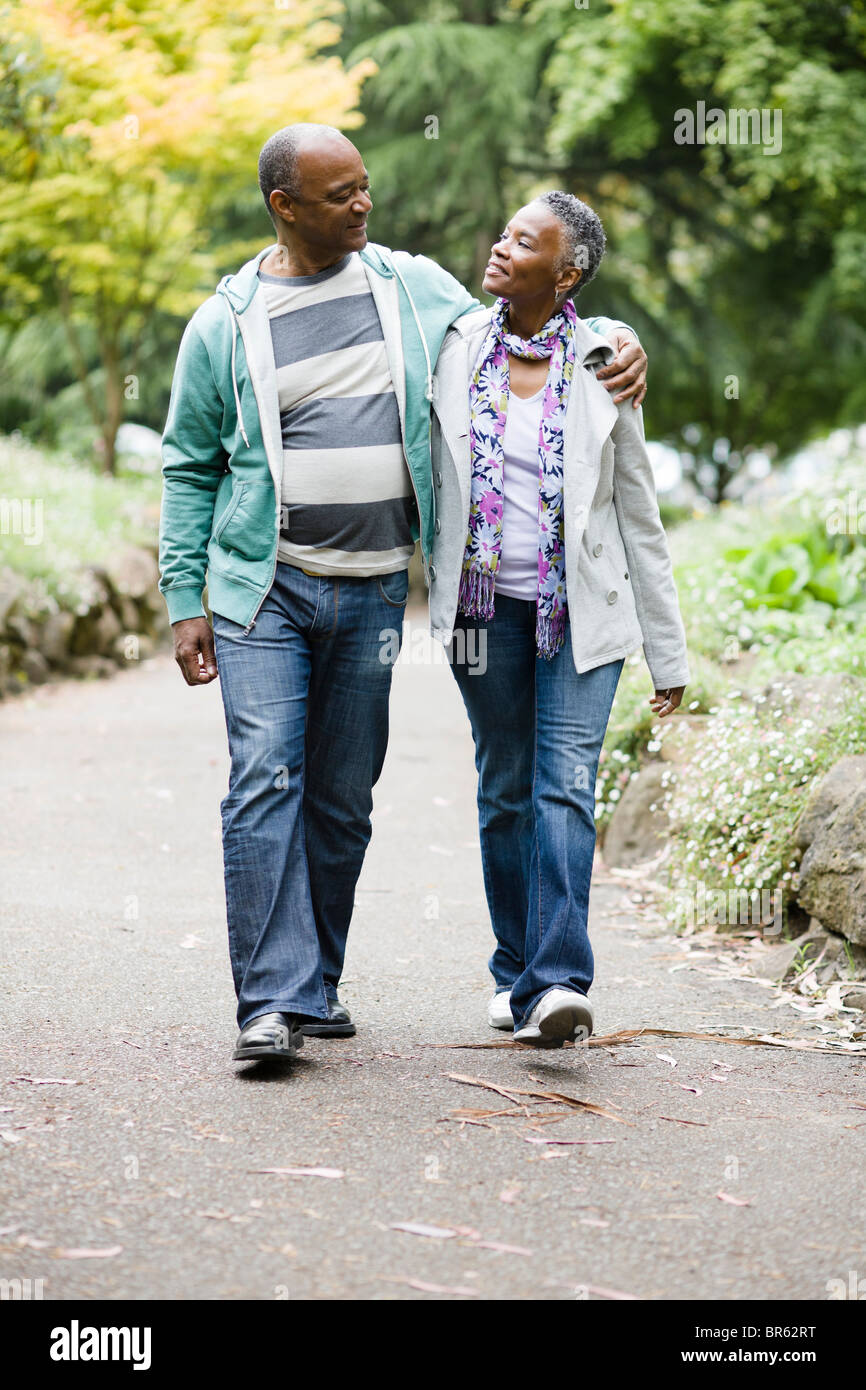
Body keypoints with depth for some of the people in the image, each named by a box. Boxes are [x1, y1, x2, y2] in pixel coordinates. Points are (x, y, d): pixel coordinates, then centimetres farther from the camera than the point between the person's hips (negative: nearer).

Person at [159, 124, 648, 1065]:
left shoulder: (414, 288, 7)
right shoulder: (225, 323, 2)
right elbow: (189, 468, 7)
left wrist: (613, 337, -1)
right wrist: (185, 601, 3)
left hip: (373, 591, 3)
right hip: (262, 589, -3)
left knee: (343, 798, 9)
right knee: (266, 784, -12)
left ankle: (316, 983, 22)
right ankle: (272, 1001, -12)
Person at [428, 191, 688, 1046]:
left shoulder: (601, 369, -3)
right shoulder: (455, 350, 1)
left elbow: (639, 518, 2)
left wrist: (668, 654, 3)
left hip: (580, 611, -2)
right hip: (486, 606, 2)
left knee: (565, 786, -13)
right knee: (505, 791, 9)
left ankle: (558, 984, -19)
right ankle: (514, 970, 21)